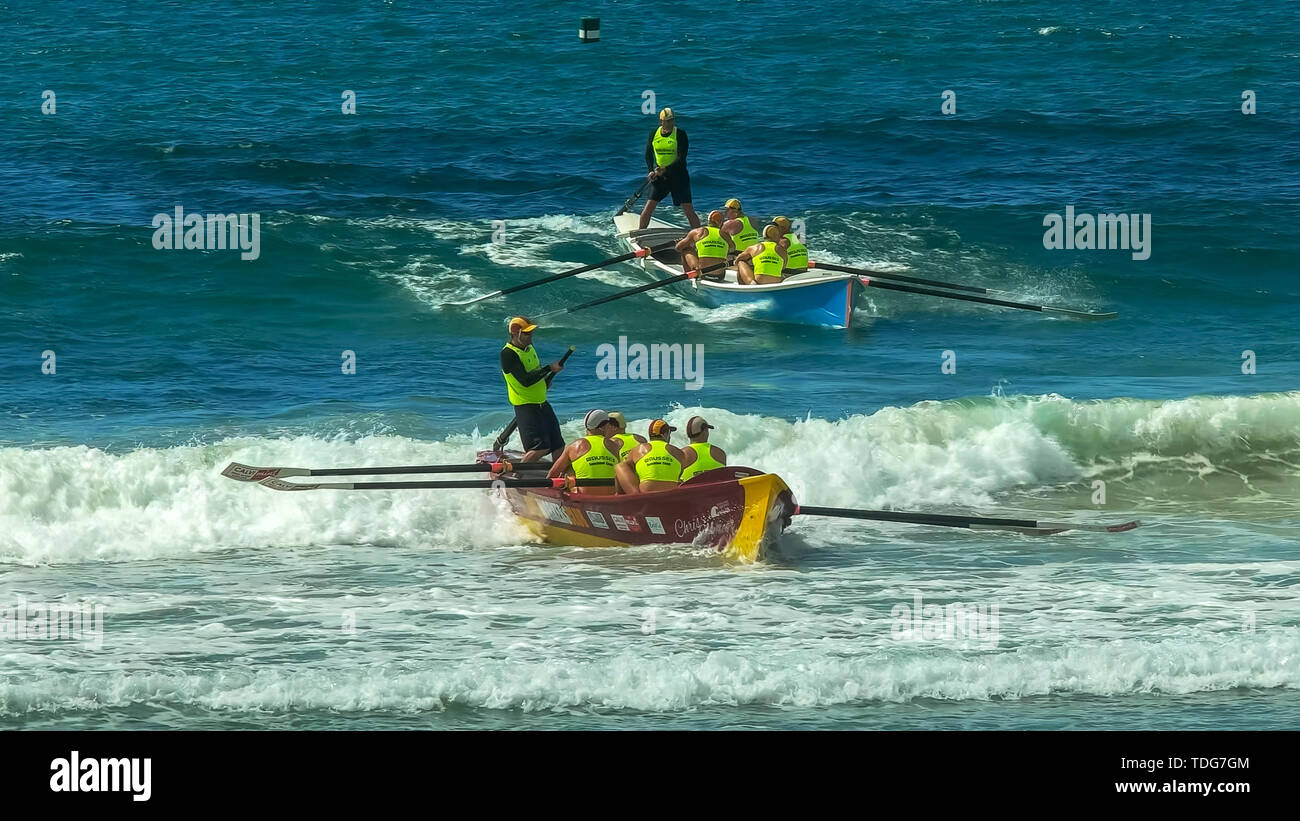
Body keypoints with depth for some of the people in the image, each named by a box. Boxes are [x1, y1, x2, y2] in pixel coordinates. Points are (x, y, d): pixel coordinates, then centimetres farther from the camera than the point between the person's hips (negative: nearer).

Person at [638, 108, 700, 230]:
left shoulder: (680, 134, -10)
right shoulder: (654, 134, 2)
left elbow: (681, 159, -15)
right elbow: (648, 156, 12)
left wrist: (665, 170, -22)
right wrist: (652, 171, -5)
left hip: (677, 175, -3)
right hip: (659, 178, 3)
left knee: (688, 210, -6)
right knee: (648, 208, -1)